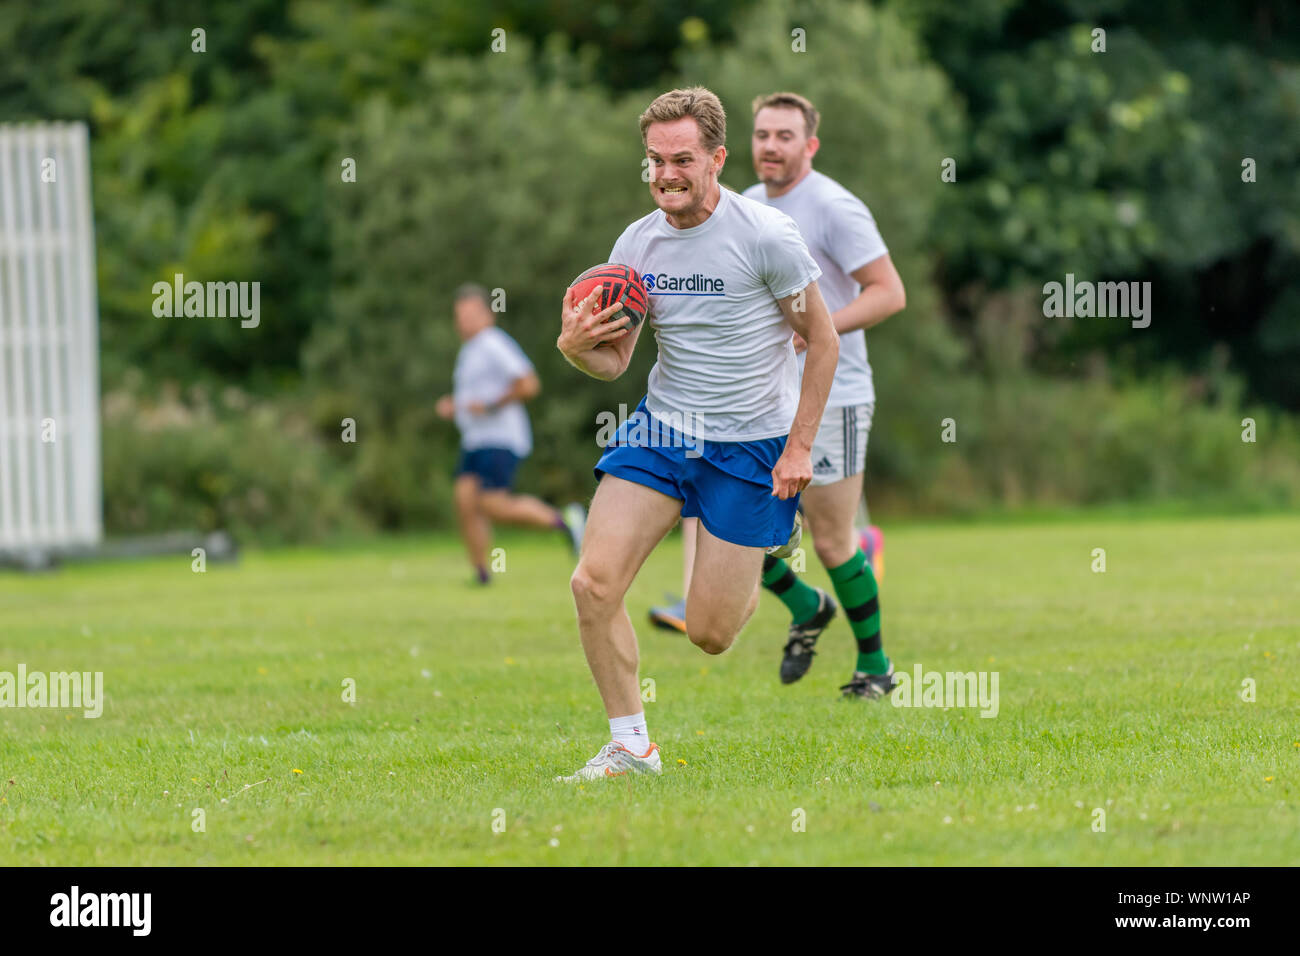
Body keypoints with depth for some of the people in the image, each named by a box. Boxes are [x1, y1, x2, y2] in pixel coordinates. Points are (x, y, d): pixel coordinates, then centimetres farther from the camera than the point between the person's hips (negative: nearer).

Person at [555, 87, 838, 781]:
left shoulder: (765, 235, -14)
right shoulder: (636, 243, 1)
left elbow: (822, 340, -5)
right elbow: (614, 360, 8)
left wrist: (799, 446, -9)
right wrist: (574, 347, -15)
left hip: (751, 444, -4)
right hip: (660, 429, 4)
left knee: (709, 633, -3)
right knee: (594, 583, -14)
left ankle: (757, 576, 34)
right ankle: (630, 747, 1)